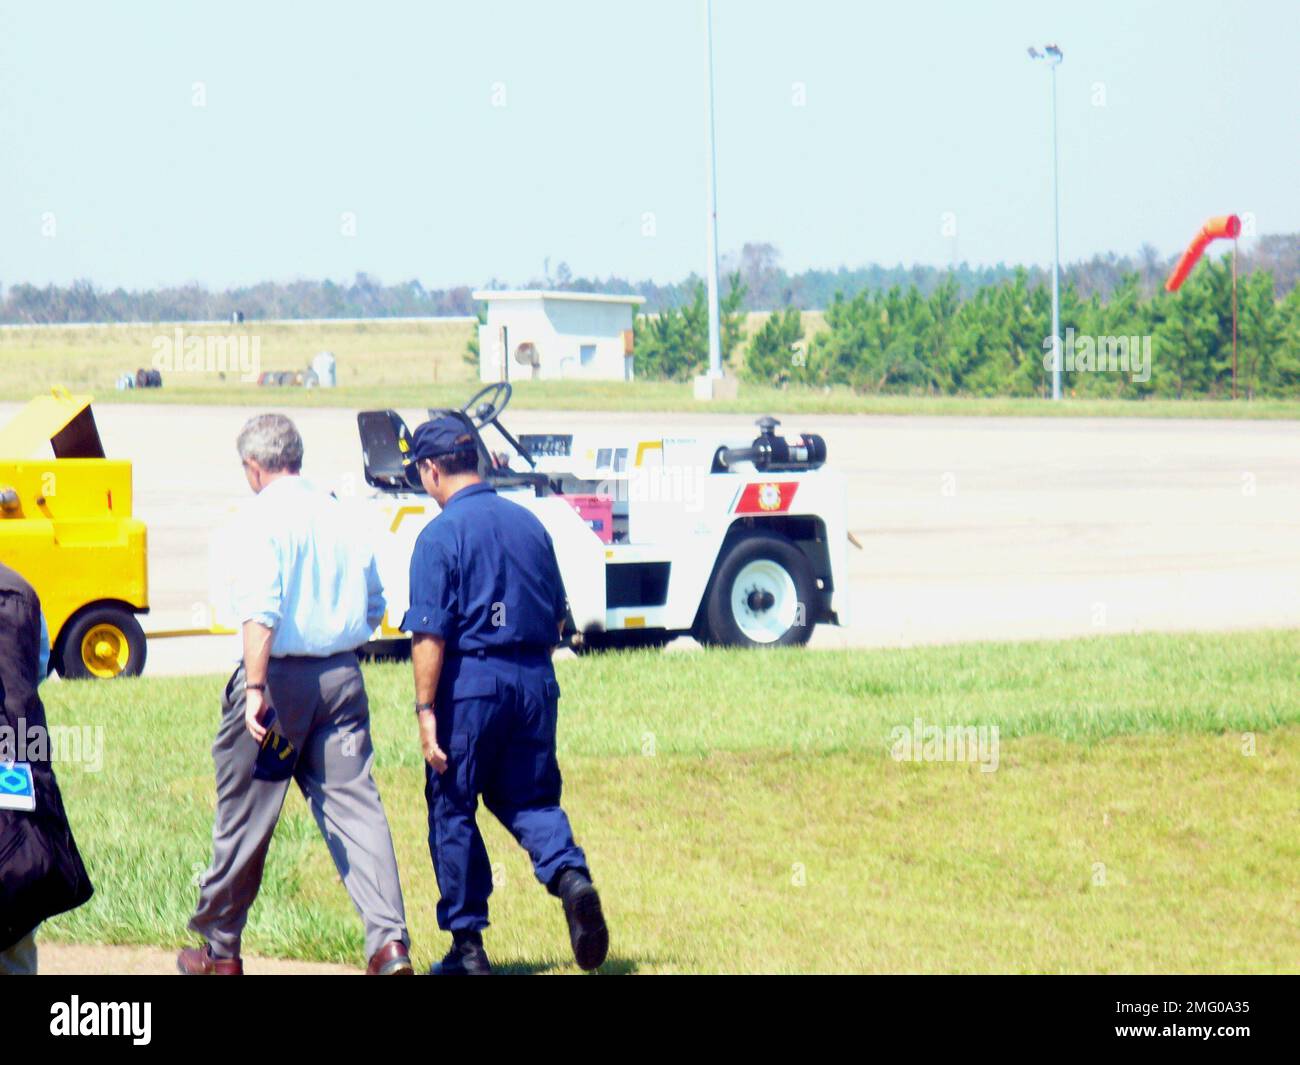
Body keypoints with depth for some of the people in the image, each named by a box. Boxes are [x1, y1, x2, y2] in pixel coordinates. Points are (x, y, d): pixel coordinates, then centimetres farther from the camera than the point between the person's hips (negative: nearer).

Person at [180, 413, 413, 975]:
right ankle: (389, 941, -15)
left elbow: (261, 611, -21)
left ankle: (218, 950, 20)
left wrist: (255, 688, -26)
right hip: (343, 675, 5)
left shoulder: (265, 517, -9)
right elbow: (373, 606, 18)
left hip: (281, 675, -5)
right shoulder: (340, 515, 9)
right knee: (354, 804, 0)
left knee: (244, 814, 7)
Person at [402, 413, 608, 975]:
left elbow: (430, 633, -14)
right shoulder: (528, 523, 9)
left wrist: (426, 709, -13)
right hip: (535, 679, 5)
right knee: (529, 797, 15)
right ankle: (570, 875, -15)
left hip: (470, 680, -5)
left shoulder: (440, 535, -9)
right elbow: (557, 615, 14)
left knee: (452, 809, 7)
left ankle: (467, 944, 10)